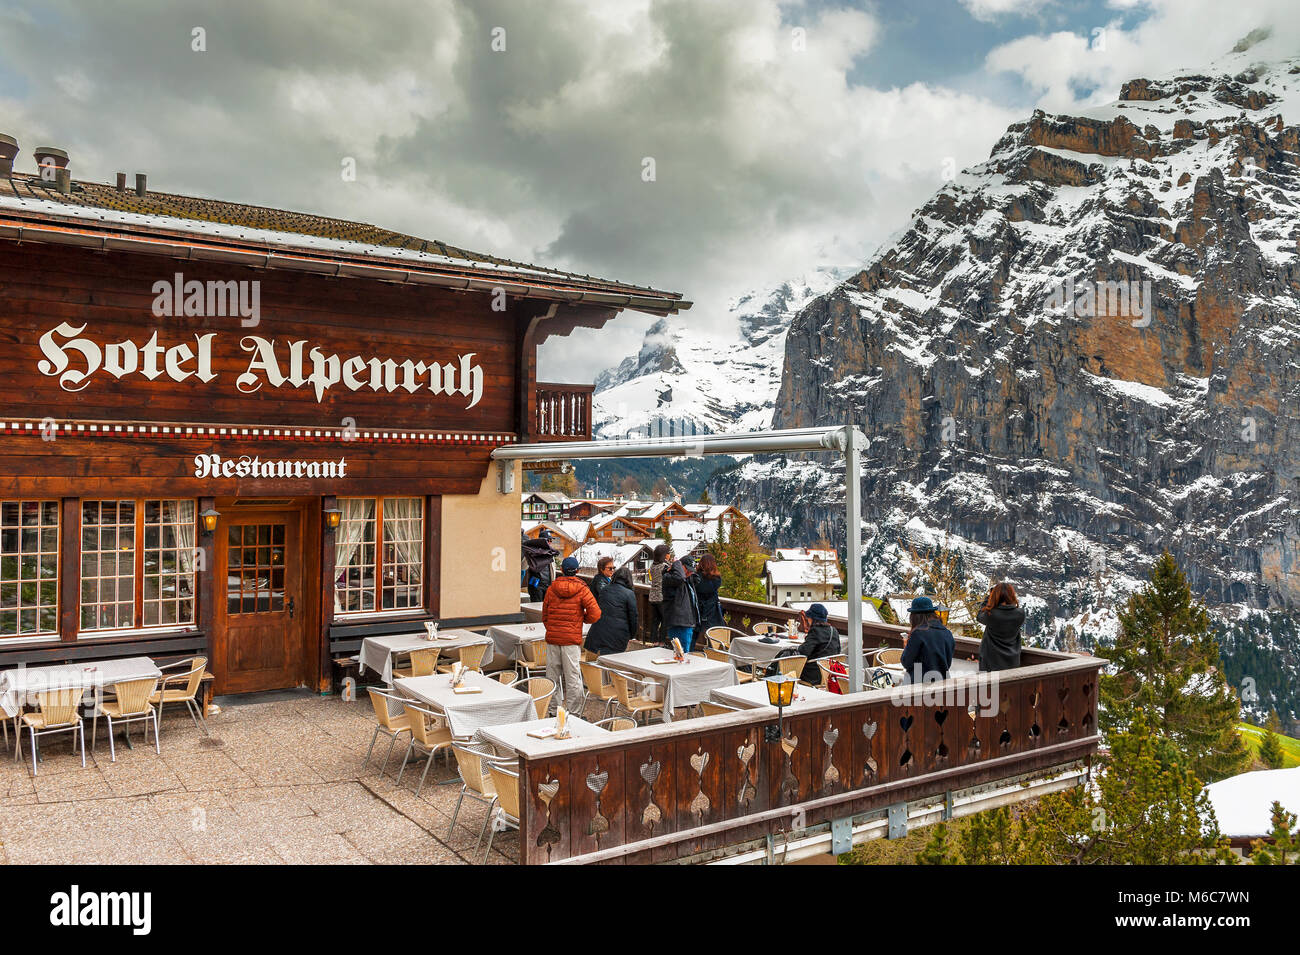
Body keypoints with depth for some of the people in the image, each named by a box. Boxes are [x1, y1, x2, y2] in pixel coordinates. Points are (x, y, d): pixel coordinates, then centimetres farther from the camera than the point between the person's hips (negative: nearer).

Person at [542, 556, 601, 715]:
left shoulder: (551, 588, 5)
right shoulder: (582, 589, -5)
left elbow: (544, 616, 11)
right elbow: (595, 614, -10)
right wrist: (583, 619, 10)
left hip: (552, 638, 3)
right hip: (572, 640, -3)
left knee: (552, 676, 11)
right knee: (573, 678, 2)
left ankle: (552, 711, 18)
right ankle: (574, 714, 5)